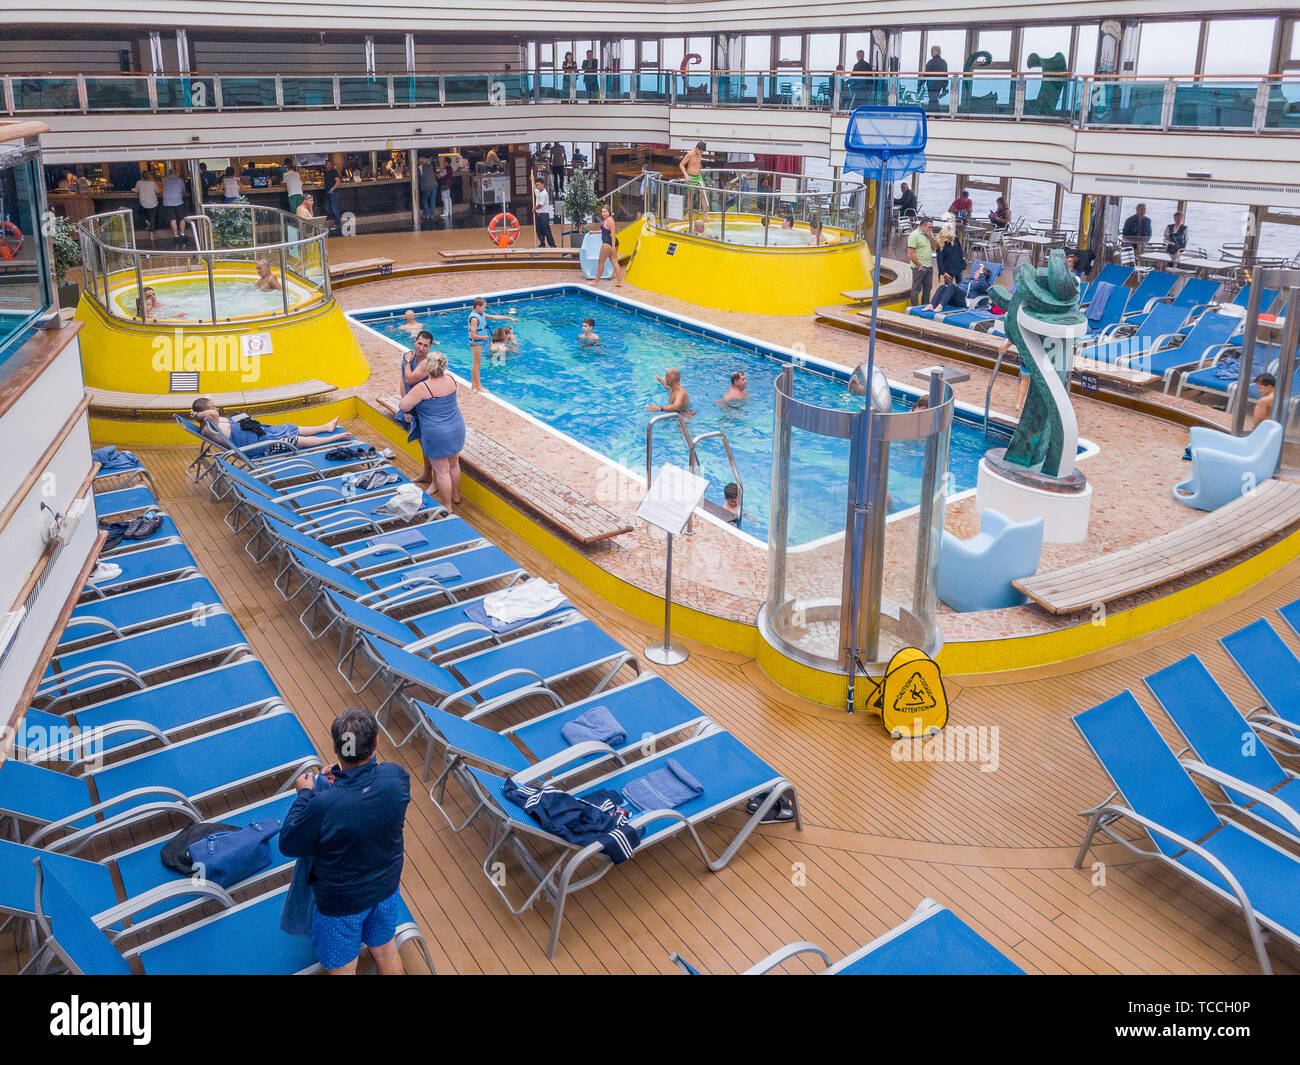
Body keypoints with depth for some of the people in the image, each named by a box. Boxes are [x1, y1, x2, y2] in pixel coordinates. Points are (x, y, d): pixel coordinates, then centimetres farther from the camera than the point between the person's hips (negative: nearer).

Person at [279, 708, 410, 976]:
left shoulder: (323, 805, -39)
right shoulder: (397, 777, -25)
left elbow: (288, 846, -19)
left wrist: (304, 795, -9)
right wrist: (346, 774, 1)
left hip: (340, 901, -3)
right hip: (387, 888, 3)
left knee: (342, 969, 23)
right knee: (386, 951, 29)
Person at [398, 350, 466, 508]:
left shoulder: (423, 388, -22)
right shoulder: (451, 379, -4)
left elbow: (404, 406, -14)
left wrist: (407, 395, 7)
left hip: (437, 434, -6)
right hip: (457, 429, 7)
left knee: (442, 471, 5)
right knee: (454, 465, 22)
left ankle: (447, 506, 14)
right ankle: (456, 497, 39)